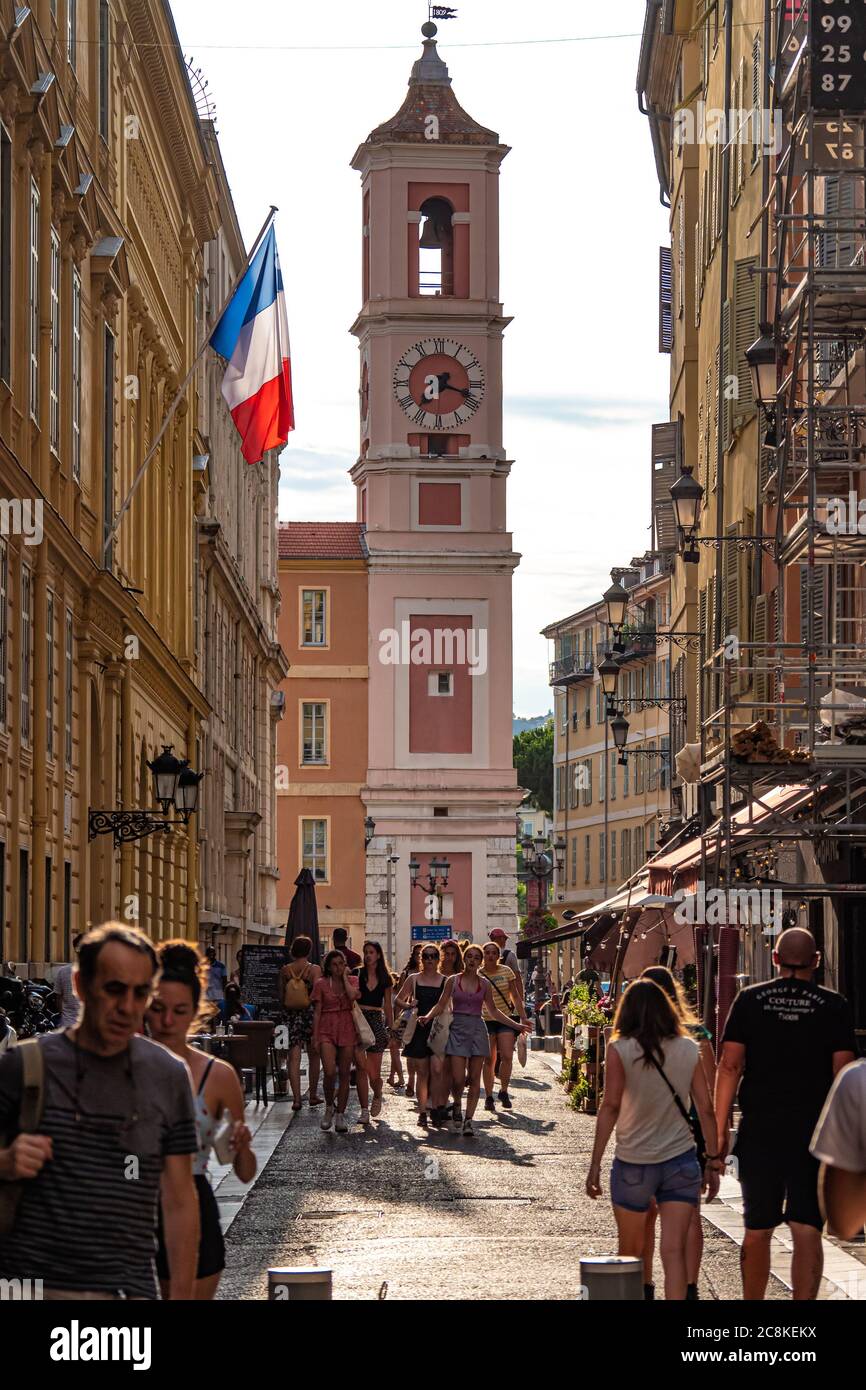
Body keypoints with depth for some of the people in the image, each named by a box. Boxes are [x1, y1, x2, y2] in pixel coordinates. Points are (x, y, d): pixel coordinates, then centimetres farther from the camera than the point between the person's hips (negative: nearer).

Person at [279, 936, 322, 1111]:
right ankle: (313, 1095, 20)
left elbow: (281, 996, 6)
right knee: (313, 1055, 14)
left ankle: (296, 1098, -9)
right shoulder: (314, 970, -8)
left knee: (294, 1057, 0)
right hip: (309, 1012, -2)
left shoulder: (285, 970, 1)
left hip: (291, 1015, 2)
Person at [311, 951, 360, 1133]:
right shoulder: (321, 984, 5)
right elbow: (317, 1012, 4)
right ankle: (329, 1107, 7)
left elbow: (353, 995, -15)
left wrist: (345, 977, -3)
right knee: (330, 1072, -17)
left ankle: (340, 1115, 9)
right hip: (327, 1029, -2)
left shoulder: (351, 981, 8)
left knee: (344, 1074, 2)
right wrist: (315, 1037, -1)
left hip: (347, 1029, 2)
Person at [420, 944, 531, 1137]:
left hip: (477, 1029, 2)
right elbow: (441, 1005, 4)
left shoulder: (484, 984, 8)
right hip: (458, 1029, -2)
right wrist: (428, 1017, -16)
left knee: (474, 1079, -3)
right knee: (458, 1079, -8)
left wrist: (516, 1025, 12)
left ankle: (468, 1120, 1)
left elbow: (493, 1011, 16)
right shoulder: (453, 981, 3)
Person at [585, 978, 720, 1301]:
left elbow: (610, 1107, -11)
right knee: (674, 1251, -5)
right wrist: (713, 1161, 8)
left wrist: (595, 1163, -8)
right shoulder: (688, 1049, 2)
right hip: (681, 1161, 1)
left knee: (630, 1250, 16)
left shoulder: (620, 1050, -7)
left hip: (633, 1164, -1)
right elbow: (706, 1109, 2)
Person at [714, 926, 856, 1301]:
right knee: (807, 1230, -2)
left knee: (757, 1230, 12)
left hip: (759, 1131, 1)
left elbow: (730, 1066, -2)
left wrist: (719, 1129, 2)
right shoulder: (833, 1006, 0)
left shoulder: (750, 1000, 3)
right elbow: (843, 1073, -4)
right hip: (814, 1131, -1)